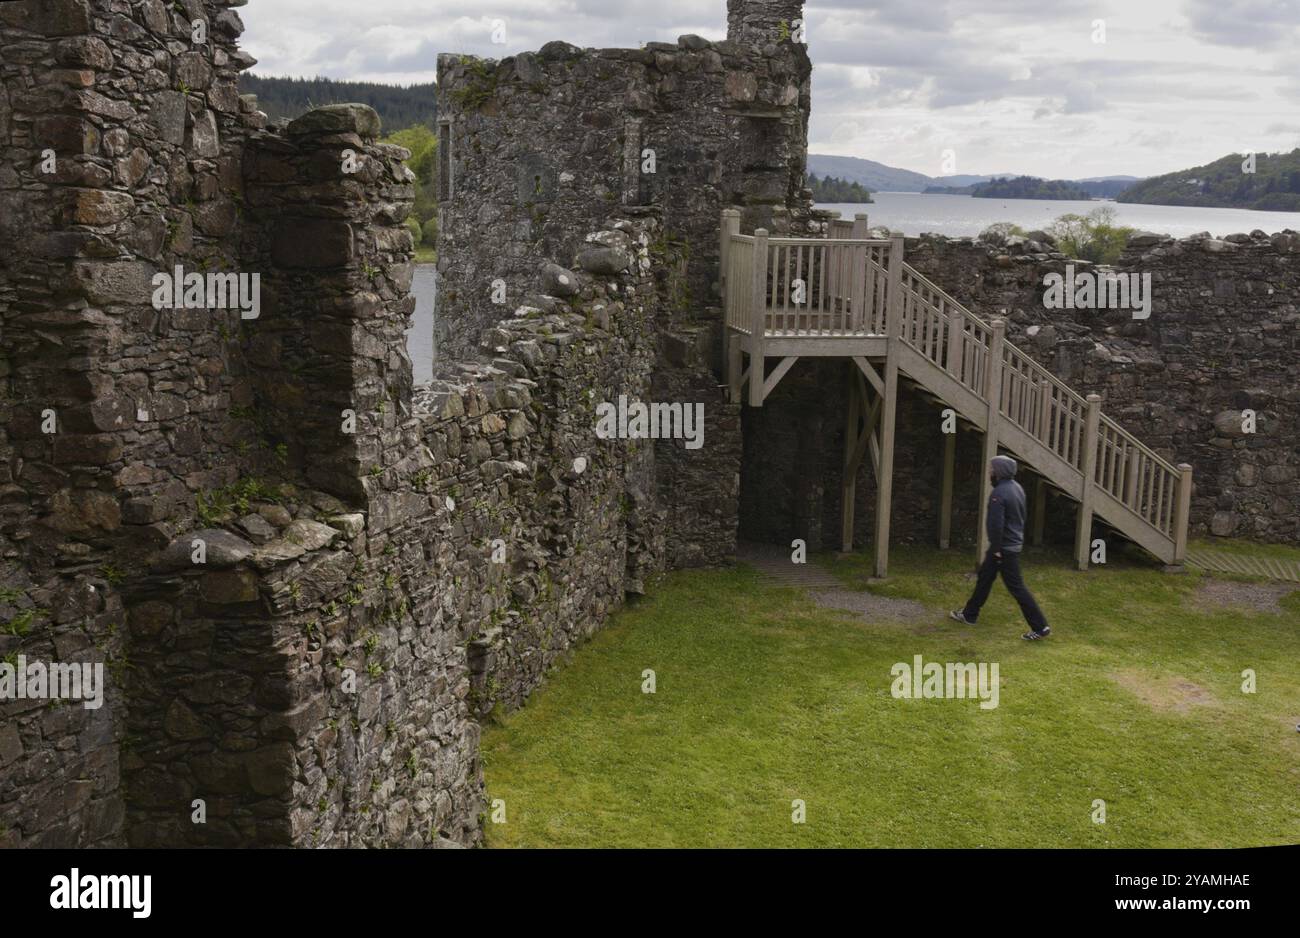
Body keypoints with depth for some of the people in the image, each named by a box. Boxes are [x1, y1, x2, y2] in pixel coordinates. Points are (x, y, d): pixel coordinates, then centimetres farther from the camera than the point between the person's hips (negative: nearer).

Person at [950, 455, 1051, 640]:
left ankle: (1040, 627, -1)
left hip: (1004, 547, -10)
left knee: (1016, 586, -4)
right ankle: (969, 614, 32)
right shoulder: (1016, 487, 6)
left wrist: (996, 549, -17)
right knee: (984, 576, 20)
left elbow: (996, 524, -25)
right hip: (1015, 543, 10)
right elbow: (1021, 516, 13)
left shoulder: (999, 493, -24)